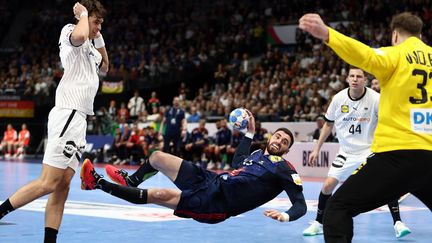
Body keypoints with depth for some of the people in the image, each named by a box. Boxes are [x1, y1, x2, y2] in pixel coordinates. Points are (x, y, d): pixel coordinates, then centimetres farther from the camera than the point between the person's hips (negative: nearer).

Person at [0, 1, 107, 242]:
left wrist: (99, 38, 29)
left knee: (63, 186, 3)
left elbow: (104, 66, 42)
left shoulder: (89, 48, 24)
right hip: (68, 115, -9)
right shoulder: (70, 30, -2)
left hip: (79, 120, 9)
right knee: (48, 183, -16)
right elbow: (79, 36, -27)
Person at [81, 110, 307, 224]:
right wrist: (249, 133, 33)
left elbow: (301, 204, -9)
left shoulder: (284, 169, -2)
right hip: (210, 179, 8)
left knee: (159, 195, -20)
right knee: (158, 157, 6)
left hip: (217, 204, -8)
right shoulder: (257, 153, 20)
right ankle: (129, 181, 29)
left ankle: (98, 183, -11)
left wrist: (285, 216, -32)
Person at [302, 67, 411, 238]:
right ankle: (318, 224, 11)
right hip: (346, 152, 2)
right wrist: (317, 149, 9)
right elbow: (328, 124, 8)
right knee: (328, 185, -7)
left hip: (370, 150, -2)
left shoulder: (375, 98, -15)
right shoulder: (339, 98, -6)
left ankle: (398, 223, -7)